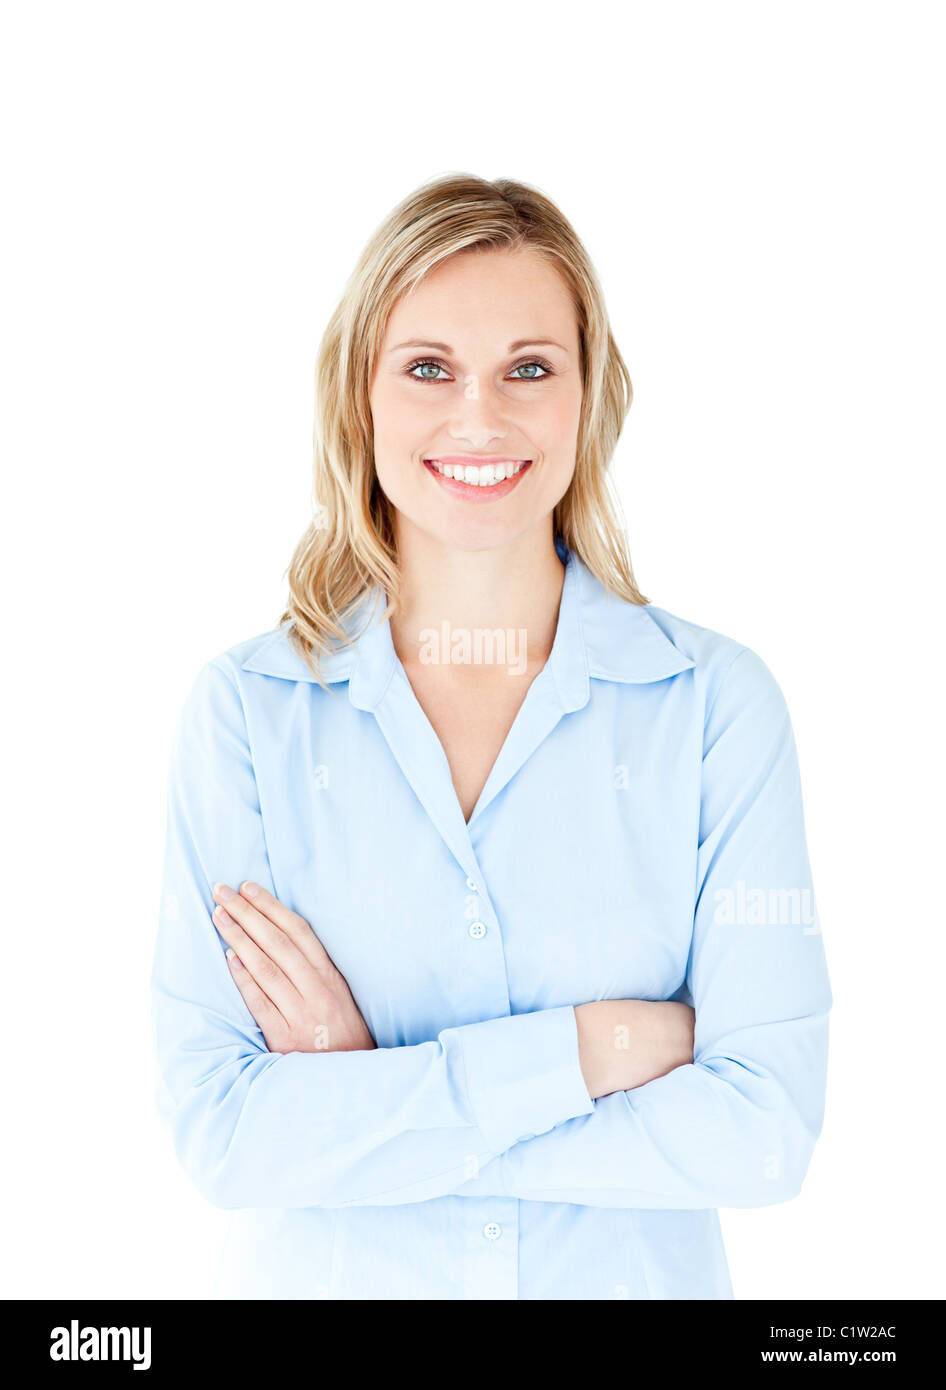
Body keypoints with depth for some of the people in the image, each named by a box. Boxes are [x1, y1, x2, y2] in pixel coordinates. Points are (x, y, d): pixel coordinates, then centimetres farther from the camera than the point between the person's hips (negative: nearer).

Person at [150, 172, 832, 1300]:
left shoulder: (718, 699, -12)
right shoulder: (244, 709, -11)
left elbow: (766, 1131, -17)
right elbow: (218, 1133, -16)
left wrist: (363, 1103, -18)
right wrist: (589, 1047, -22)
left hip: (638, 1274, 0)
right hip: (322, 1278, 0)